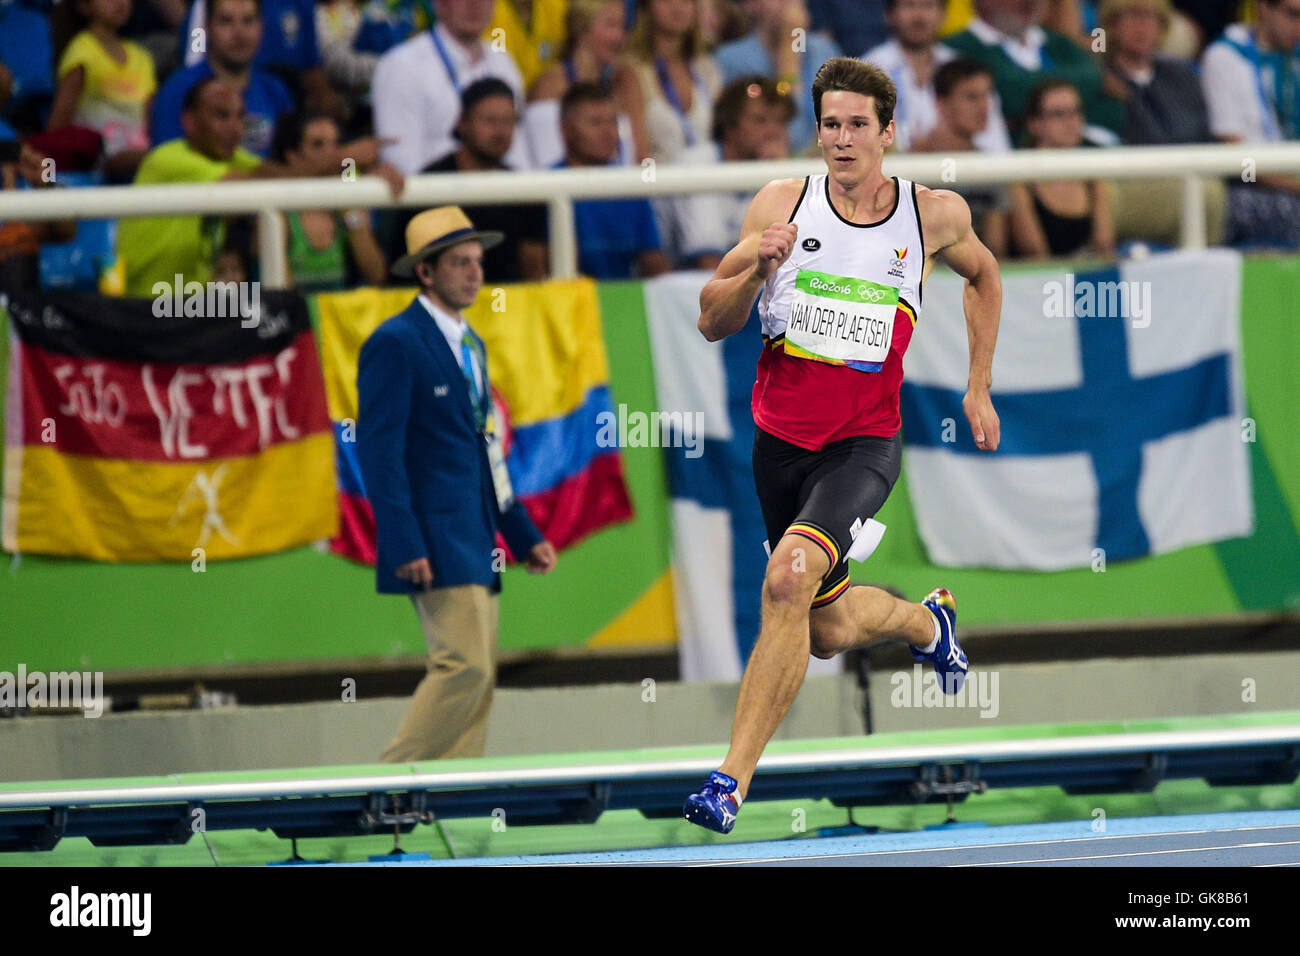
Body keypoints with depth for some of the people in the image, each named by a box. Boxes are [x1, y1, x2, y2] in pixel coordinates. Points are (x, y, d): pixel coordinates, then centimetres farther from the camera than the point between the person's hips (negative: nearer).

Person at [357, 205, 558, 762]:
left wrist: (524, 536, 20)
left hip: (475, 542, 9)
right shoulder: (395, 343, -9)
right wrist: (405, 546, -21)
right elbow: (379, 450, -15)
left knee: (476, 675, 5)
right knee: (464, 666, -16)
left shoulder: (470, 345, 19)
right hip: (435, 543, -9)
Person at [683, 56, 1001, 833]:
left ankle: (733, 778, -26)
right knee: (830, 632, 15)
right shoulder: (782, 203, -4)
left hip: (865, 442, -3)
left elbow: (983, 275, 20)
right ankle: (925, 621, 52)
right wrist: (755, 268, -20)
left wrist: (980, 388, 18)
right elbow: (714, 324, 0)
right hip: (781, 438, 3)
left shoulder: (934, 214, -3)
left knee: (790, 574, -29)